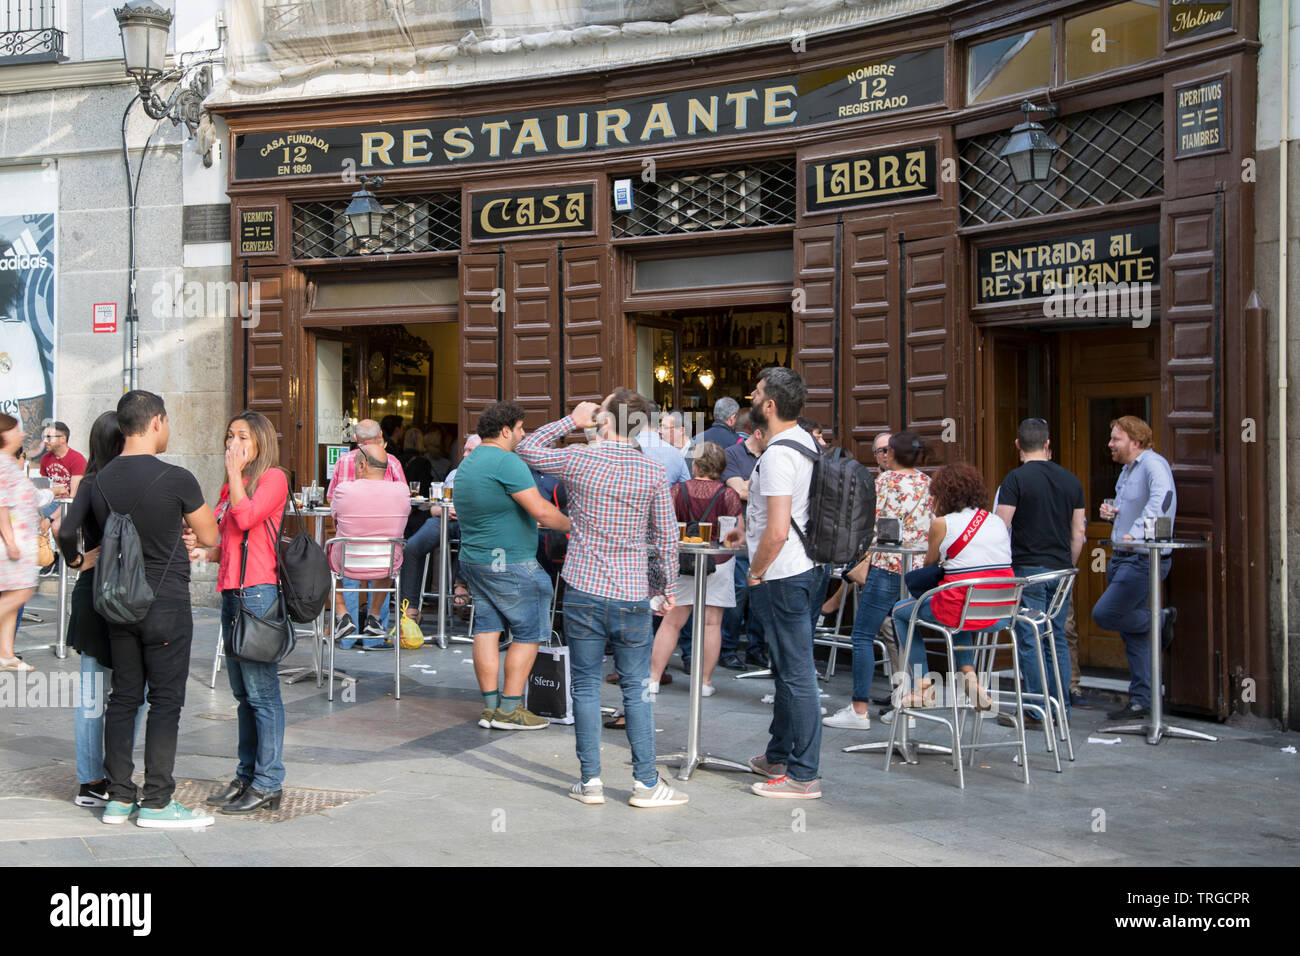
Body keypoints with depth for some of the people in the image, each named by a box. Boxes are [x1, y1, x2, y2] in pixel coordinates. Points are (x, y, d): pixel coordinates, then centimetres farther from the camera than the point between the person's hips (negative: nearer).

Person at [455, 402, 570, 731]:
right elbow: (541, 510, -23)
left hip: (472, 560, 9)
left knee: (487, 629, 10)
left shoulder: (467, 464, 15)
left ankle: (490, 707, 11)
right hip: (509, 562, -9)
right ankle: (510, 709, 2)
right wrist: (573, 526, -10)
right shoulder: (507, 462, -16)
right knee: (528, 632, 1)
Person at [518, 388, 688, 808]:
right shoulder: (652, 474, -2)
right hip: (632, 597, 1)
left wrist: (570, 421, 15)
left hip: (583, 592, 0)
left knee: (586, 687, 8)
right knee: (636, 689, 8)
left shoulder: (578, 461, -5)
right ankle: (646, 781, 9)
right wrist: (667, 586, 15)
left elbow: (527, 447, 12)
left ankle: (591, 780, 12)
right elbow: (665, 537, 2)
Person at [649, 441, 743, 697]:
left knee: (671, 622, 8)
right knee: (711, 623, 5)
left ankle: (653, 678, 9)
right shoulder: (728, 494, -7)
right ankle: (705, 681, 9)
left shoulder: (678, 491, -5)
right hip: (718, 563, -1)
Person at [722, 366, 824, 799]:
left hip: (781, 578, -10)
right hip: (801, 569, 10)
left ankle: (803, 775, 2)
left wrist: (756, 572, -13)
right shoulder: (805, 440, 10)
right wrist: (748, 530, 27)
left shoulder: (777, 456, -21)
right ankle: (778, 757, 33)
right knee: (787, 669, 20)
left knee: (796, 674, -4)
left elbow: (777, 532, -28)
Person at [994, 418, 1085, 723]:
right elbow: (1078, 532, 10)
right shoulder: (1071, 480, 8)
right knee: (1058, 638, 12)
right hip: (1061, 570, 5)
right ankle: (1062, 706, 14)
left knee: (1029, 640, -1)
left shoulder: (1016, 479, -8)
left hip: (1027, 569, -5)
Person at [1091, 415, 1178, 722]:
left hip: (1143, 559, -9)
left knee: (1104, 614, -14)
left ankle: (1159, 621, 9)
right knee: (1132, 634, 10)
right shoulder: (1127, 471, 16)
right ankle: (1140, 700, 16)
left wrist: (1136, 533, -37)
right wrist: (1111, 513, 7)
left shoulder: (1153, 464, -13)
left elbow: (1162, 499, -31)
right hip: (1123, 558, 9)